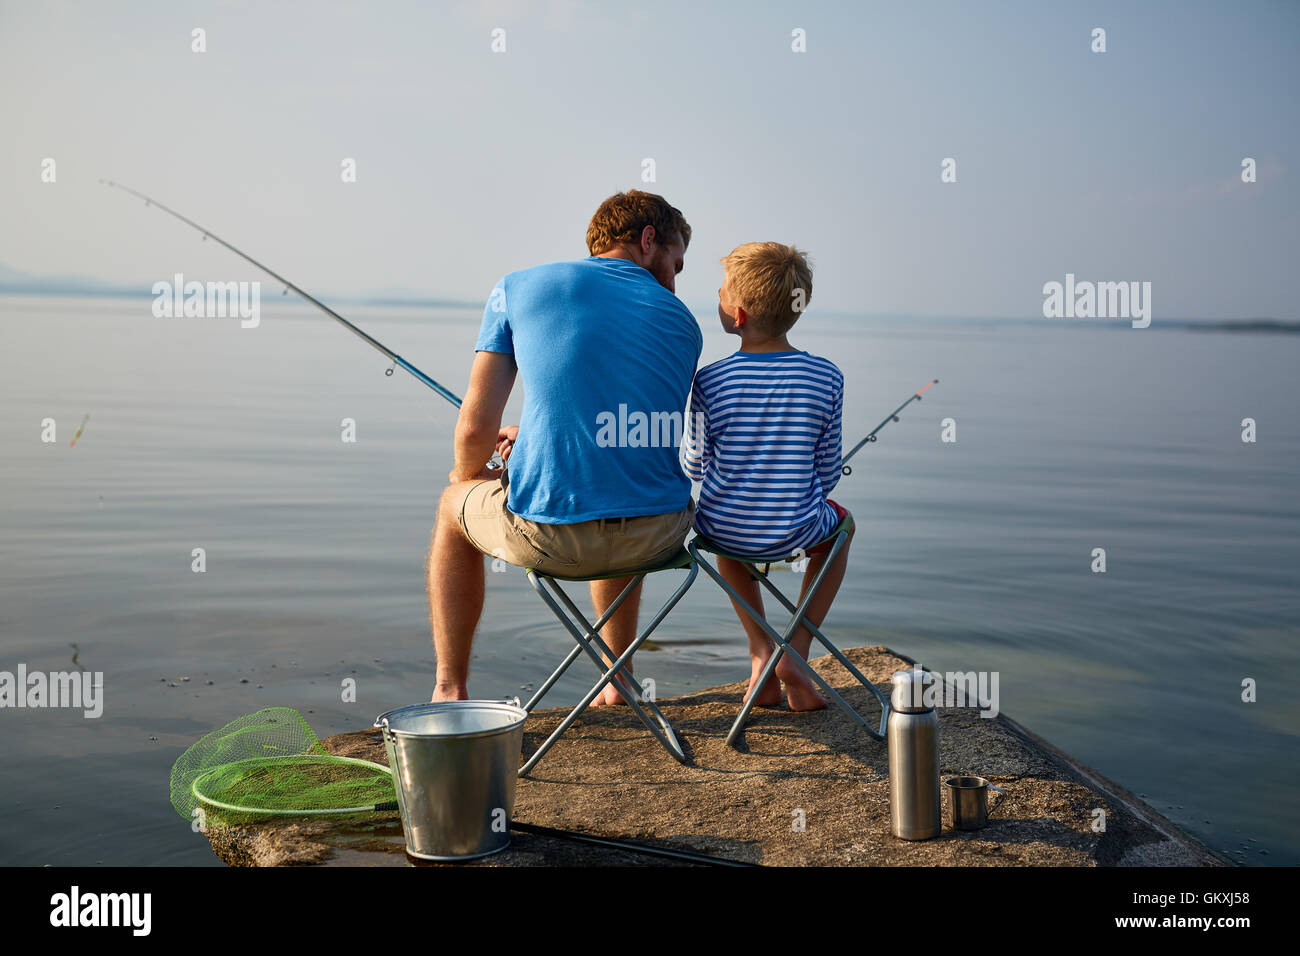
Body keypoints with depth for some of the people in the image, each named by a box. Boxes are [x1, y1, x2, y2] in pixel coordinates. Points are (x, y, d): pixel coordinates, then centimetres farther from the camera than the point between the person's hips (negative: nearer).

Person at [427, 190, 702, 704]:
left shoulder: (518, 288, 4)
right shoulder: (683, 323, 12)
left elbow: (476, 427, -2)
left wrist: (469, 473, 21)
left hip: (549, 535, -3)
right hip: (657, 537, 3)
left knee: (454, 506, 31)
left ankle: (450, 692, 32)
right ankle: (619, 679, 45)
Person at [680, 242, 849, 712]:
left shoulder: (709, 381, -14)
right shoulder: (826, 377, -10)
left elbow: (693, 465, -3)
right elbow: (827, 471, -1)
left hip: (724, 532, 1)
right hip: (796, 532, 0)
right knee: (840, 522, 34)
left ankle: (762, 655, 27)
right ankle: (795, 655, 21)